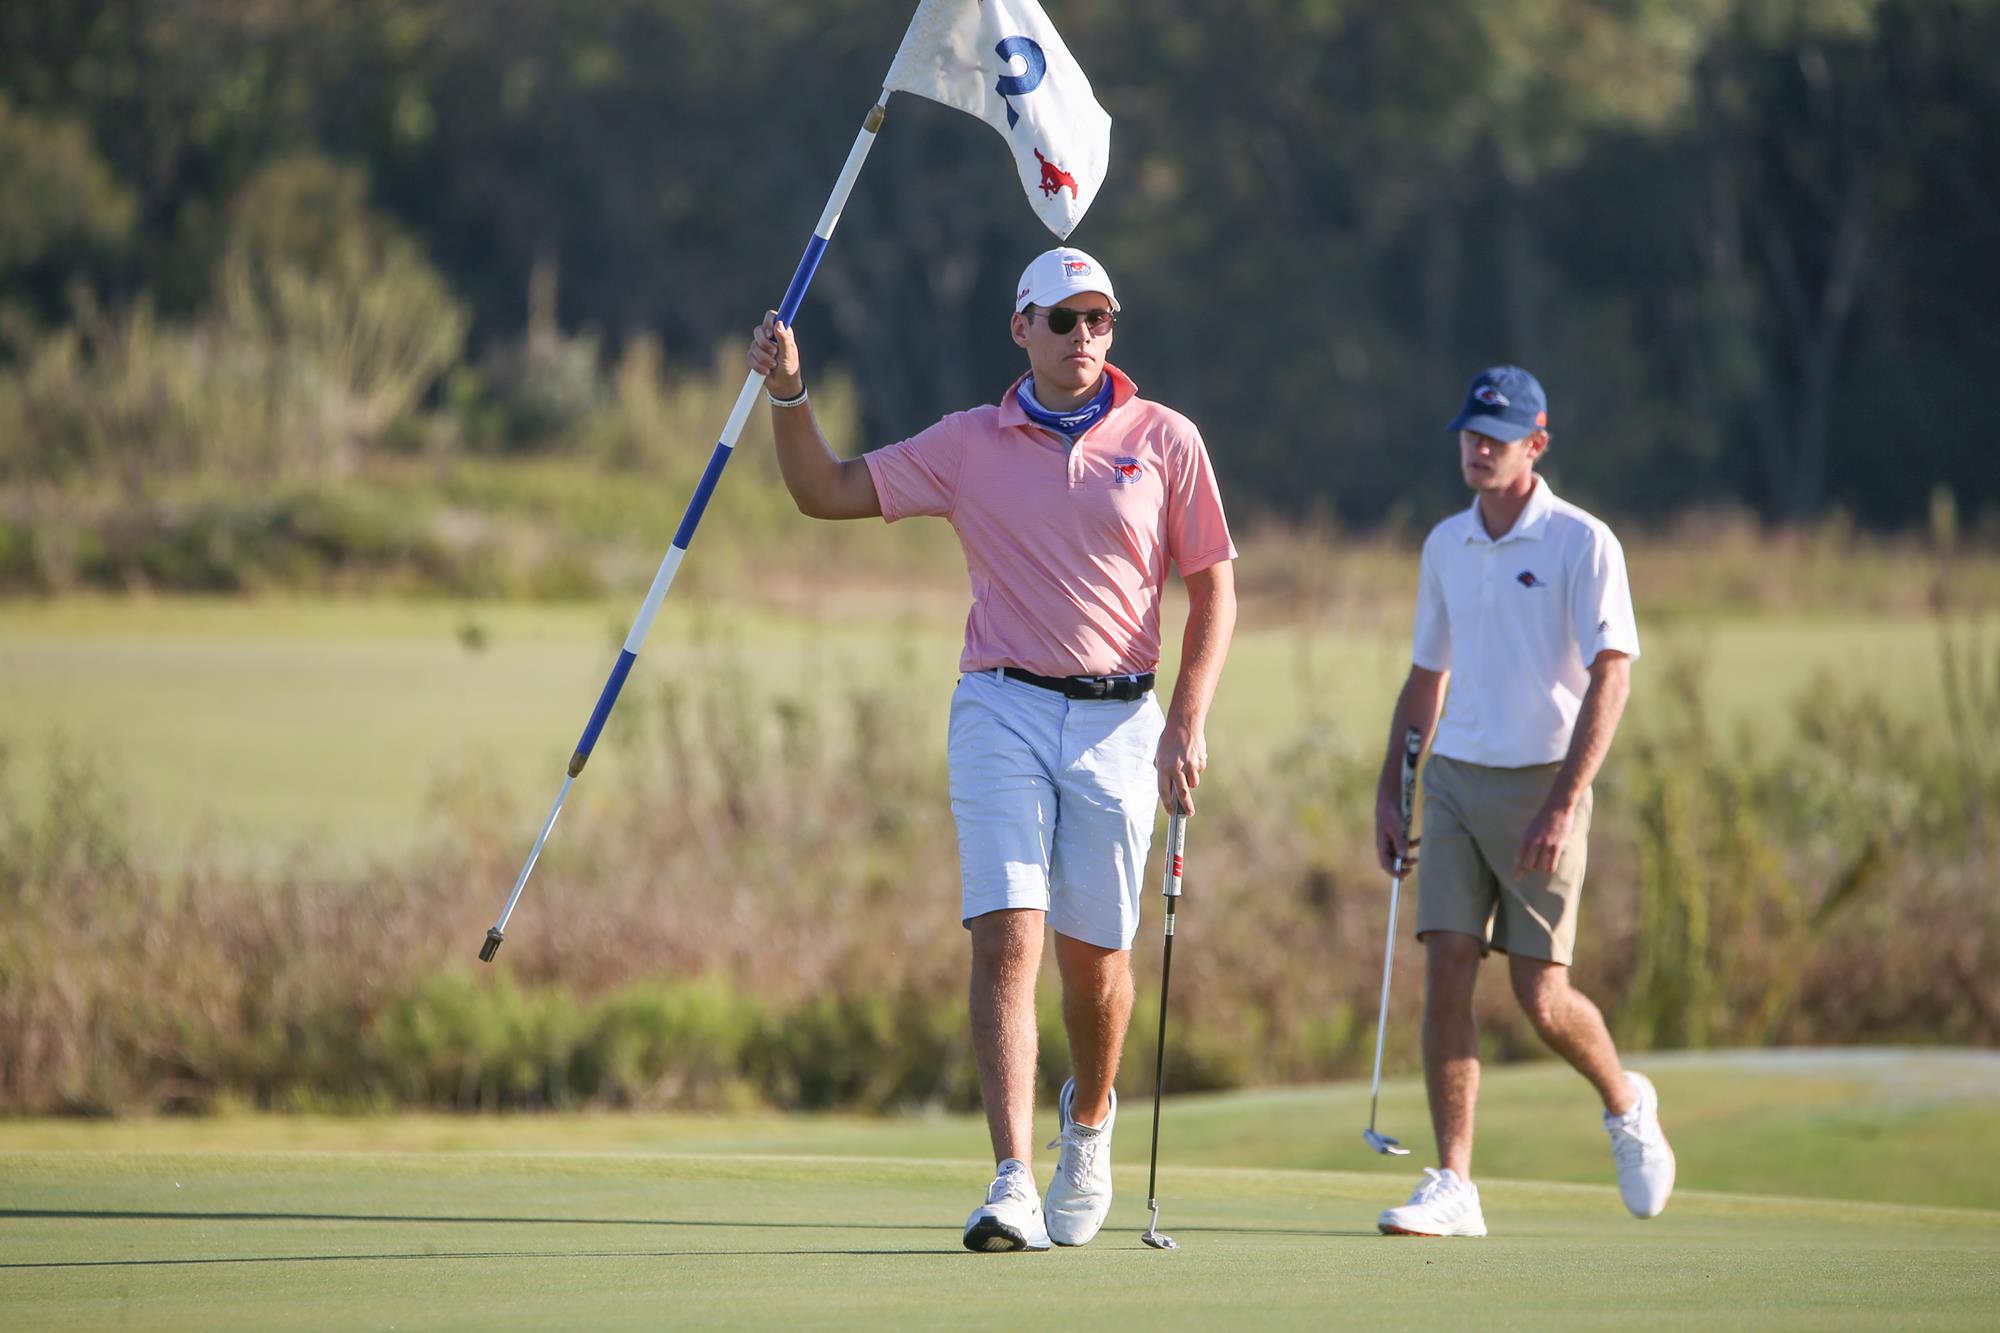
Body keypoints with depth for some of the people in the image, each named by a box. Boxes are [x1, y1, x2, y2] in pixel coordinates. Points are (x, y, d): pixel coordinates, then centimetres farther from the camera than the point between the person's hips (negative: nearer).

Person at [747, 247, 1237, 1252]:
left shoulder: (1163, 440, 4)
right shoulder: (968, 445, 7)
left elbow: (1213, 591, 6)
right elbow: (825, 492, 9)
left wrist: (1187, 726, -4)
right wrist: (789, 396, -7)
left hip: (1118, 721, 0)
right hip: (1003, 710, 0)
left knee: (1096, 953, 6)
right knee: (1006, 939, -14)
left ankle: (1088, 1116, 37)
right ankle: (1013, 1185, -20)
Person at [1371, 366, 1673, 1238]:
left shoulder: (1582, 544, -7)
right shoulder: (1445, 545, 11)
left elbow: (1610, 676, -14)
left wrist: (1564, 802, -21)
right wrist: (1390, 792, 16)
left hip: (1540, 786, -5)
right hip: (1453, 776, 5)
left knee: (1540, 995, -4)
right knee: (1446, 972, -7)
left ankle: (1625, 1105, 26)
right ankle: (1453, 1187, -7)